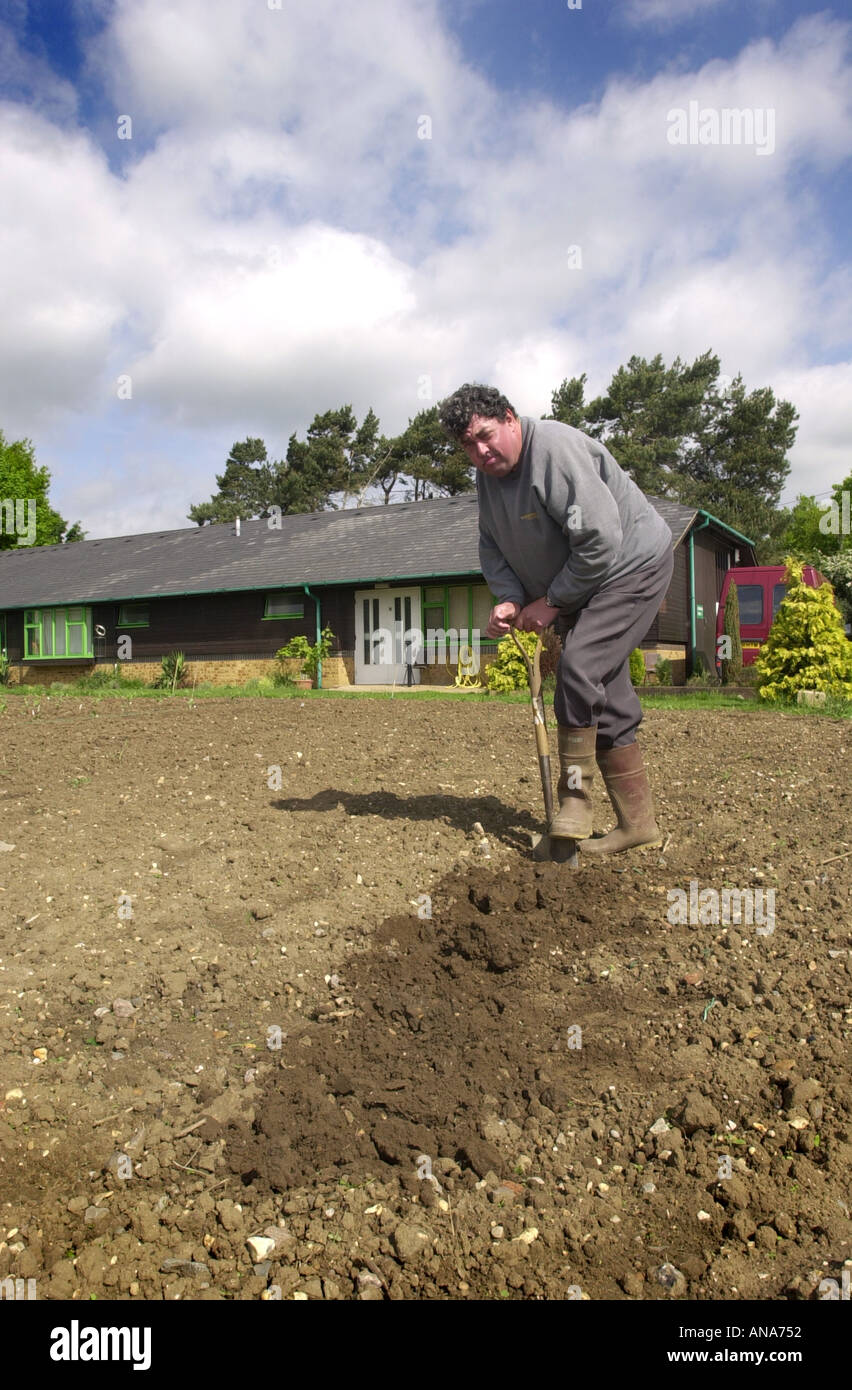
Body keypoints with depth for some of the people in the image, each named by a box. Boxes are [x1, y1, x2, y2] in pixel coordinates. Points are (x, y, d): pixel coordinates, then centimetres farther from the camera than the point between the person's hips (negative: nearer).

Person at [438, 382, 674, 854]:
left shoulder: (556, 449, -25)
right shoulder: (488, 473, 3)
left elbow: (600, 540, -29)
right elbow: (492, 547, 8)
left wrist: (551, 602, -20)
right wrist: (510, 599, -11)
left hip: (630, 566, -9)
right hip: (573, 588, 9)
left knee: (579, 668, -25)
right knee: (606, 697, 6)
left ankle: (575, 794, -10)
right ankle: (637, 823, 12)